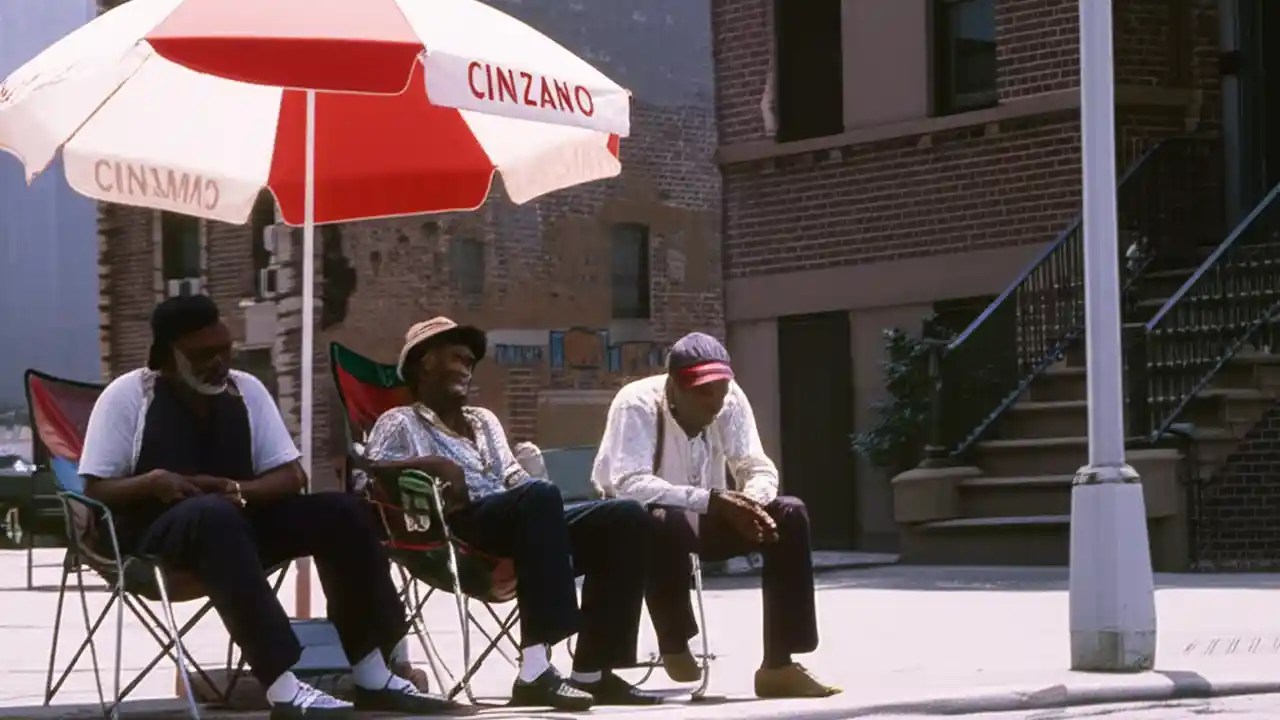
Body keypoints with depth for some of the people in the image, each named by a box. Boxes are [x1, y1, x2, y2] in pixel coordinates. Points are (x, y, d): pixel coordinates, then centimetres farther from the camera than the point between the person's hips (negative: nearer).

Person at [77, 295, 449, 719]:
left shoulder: (246, 389, 6)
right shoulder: (126, 397, -6)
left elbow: (291, 477, 3)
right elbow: (96, 491, -8)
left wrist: (238, 491, -19)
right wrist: (153, 482, -28)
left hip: (237, 521, 6)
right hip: (155, 532, -5)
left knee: (341, 512, -16)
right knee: (214, 515, -41)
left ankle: (374, 675, -22)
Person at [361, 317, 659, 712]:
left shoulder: (484, 420, 34)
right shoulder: (401, 422, 13)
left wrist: (534, 468, 1)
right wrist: (433, 464, -18)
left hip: (518, 524, 7)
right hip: (459, 529, -7)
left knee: (625, 517, -13)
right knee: (539, 495, -37)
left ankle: (593, 671, -22)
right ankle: (537, 670, -47)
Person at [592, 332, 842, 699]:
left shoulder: (731, 400, -10)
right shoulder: (637, 404, -25)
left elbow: (758, 467, -6)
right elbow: (629, 483, -37)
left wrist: (750, 502, -31)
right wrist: (708, 500, -44)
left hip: (705, 520, 6)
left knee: (789, 516, -15)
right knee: (666, 522, -40)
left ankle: (778, 665, -15)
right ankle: (675, 646, -14)